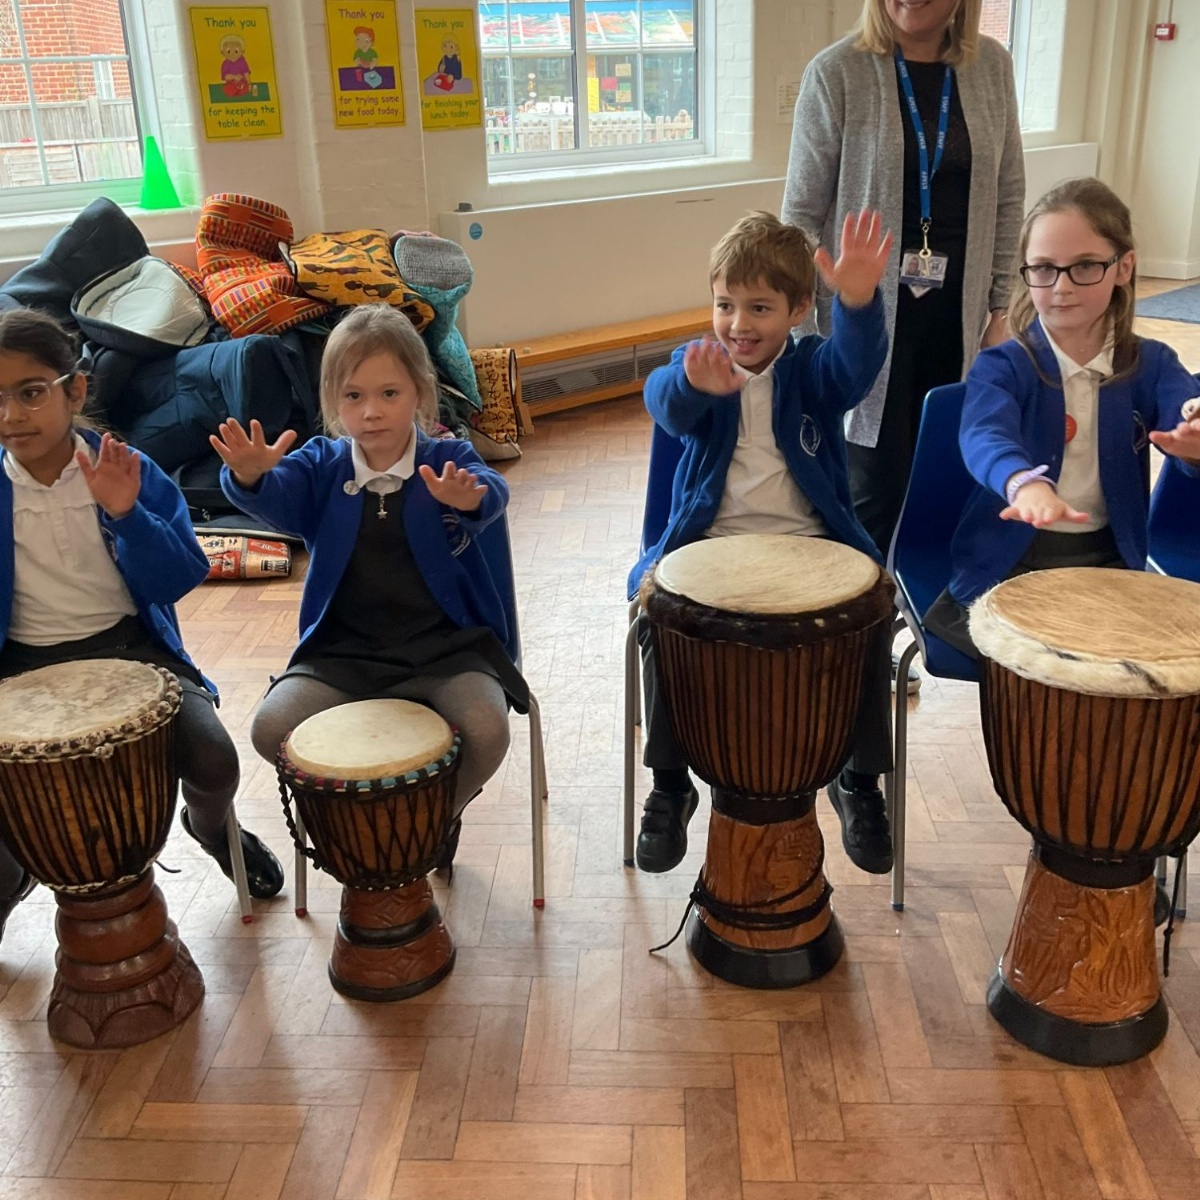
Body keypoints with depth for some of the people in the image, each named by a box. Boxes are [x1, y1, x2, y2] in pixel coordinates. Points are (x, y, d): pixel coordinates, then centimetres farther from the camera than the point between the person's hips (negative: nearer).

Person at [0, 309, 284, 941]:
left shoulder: (126, 471, -6)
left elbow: (178, 580, -12)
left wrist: (126, 514, -26)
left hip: (128, 649, 0)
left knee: (213, 762, -20)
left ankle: (214, 828, 21)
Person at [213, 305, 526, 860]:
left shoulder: (446, 461, -5)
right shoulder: (324, 465, 2)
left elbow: (490, 496, -27)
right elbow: (278, 497, -19)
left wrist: (467, 499, -52)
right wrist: (249, 476, -44)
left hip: (445, 648, -2)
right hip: (342, 651, 2)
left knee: (486, 731, -26)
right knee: (271, 728, -19)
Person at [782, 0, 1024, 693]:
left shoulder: (991, 66, 4)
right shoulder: (838, 72, -7)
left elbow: (1008, 197, 10)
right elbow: (803, 209, -5)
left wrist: (1000, 308, 7)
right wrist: (806, 328, -8)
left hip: (956, 315, 4)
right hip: (867, 316, -4)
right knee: (877, 485, 0)